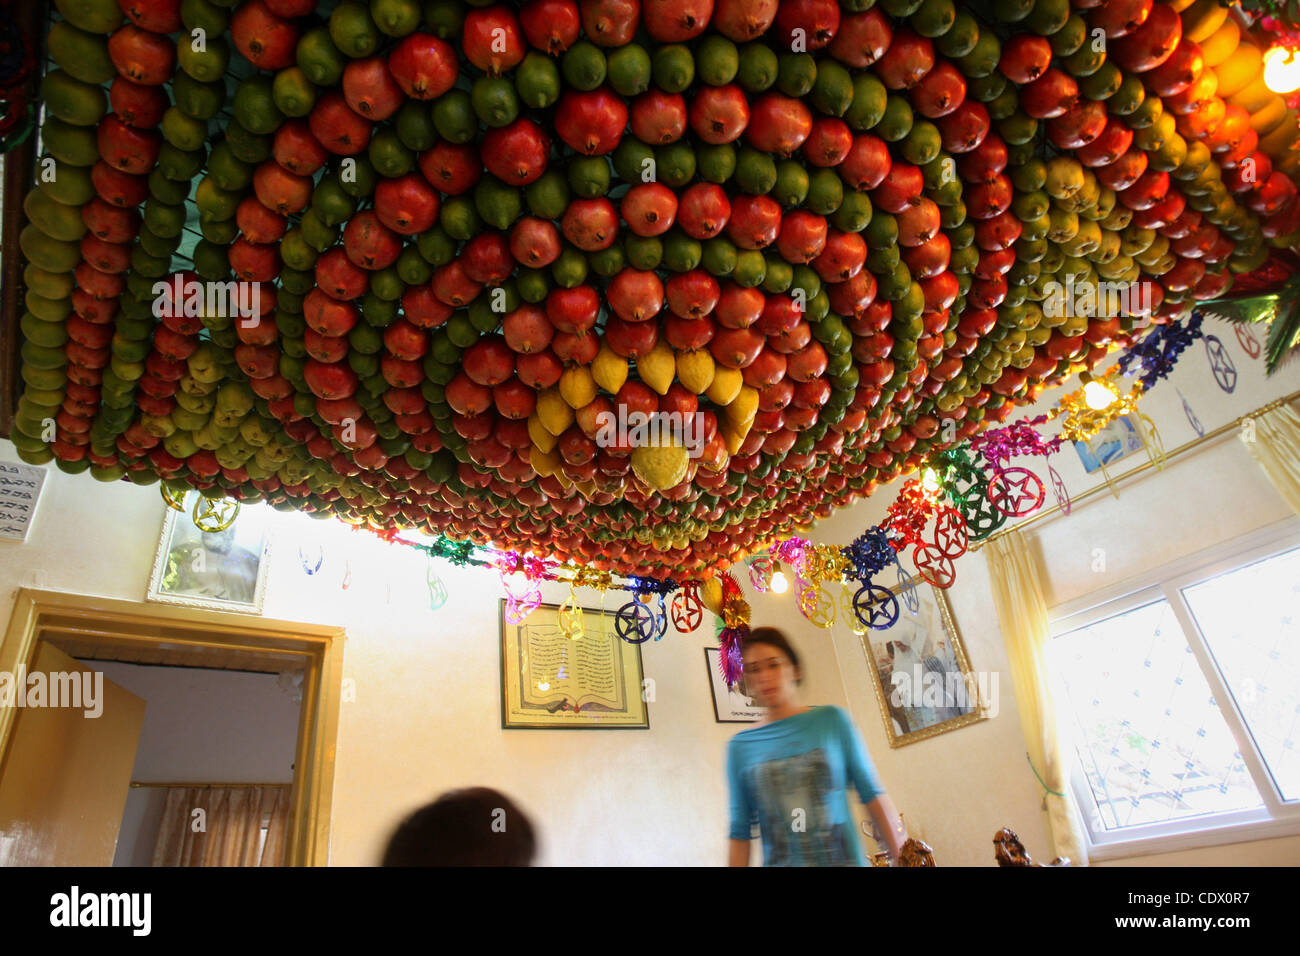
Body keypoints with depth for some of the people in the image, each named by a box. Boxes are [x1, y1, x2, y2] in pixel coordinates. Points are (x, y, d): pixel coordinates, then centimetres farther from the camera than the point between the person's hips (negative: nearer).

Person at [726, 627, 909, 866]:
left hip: (845, 858, 0)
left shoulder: (832, 720, -2)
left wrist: (901, 858, -2)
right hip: (780, 862, 0)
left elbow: (872, 795, 0)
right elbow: (740, 833, 2)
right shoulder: (739, 747, -2)